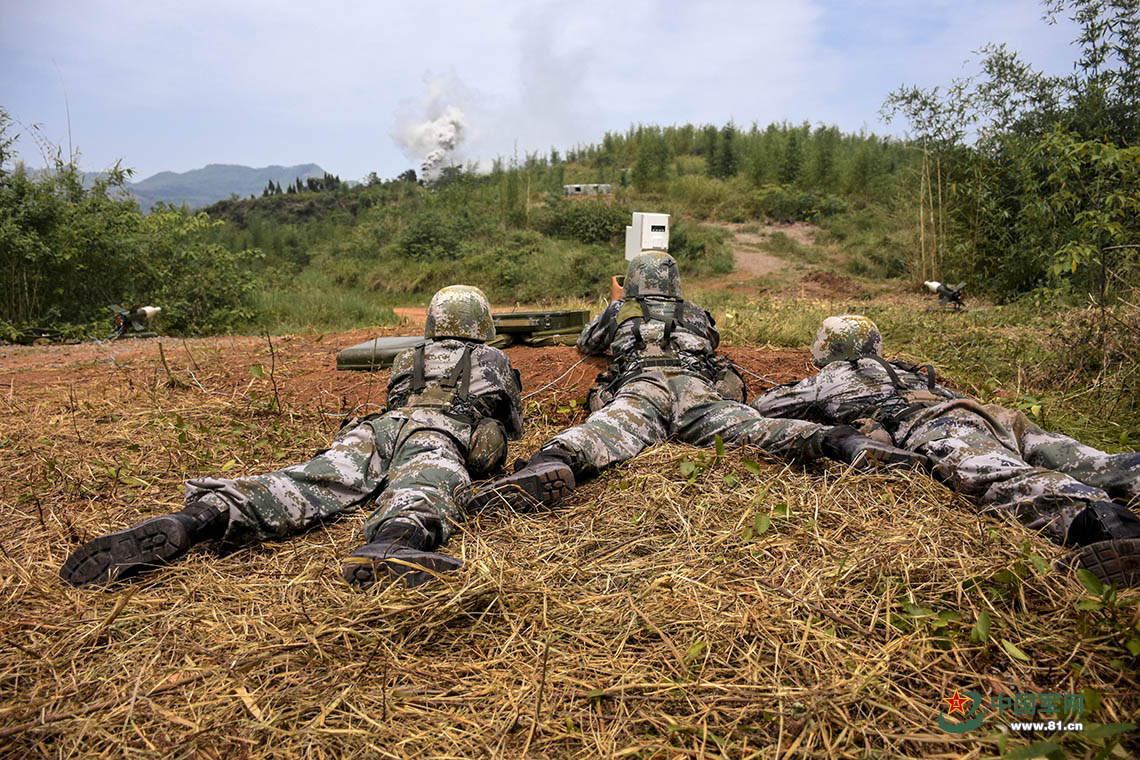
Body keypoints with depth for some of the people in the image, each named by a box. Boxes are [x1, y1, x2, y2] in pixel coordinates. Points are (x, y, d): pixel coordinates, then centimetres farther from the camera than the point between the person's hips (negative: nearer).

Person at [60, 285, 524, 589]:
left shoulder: (407, 359, 41)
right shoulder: (493, 360, 32)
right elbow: (513, 426, 40)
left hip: (375, 428, 3)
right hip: (440, 438, -3)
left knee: (311, 483, -20)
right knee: (422, 486, -35)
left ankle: (204, 515, -47)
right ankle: (395, 539, -73)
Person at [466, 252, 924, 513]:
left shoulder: (620, 310, 33)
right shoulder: (697, 315, 38)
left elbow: (586, 344, 51)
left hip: (639, 385, -2)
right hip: (699, 388, 2)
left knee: (612, 429, -30)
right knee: (745, 427, -20)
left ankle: (553, 463, -61)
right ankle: (839, 441, -46)